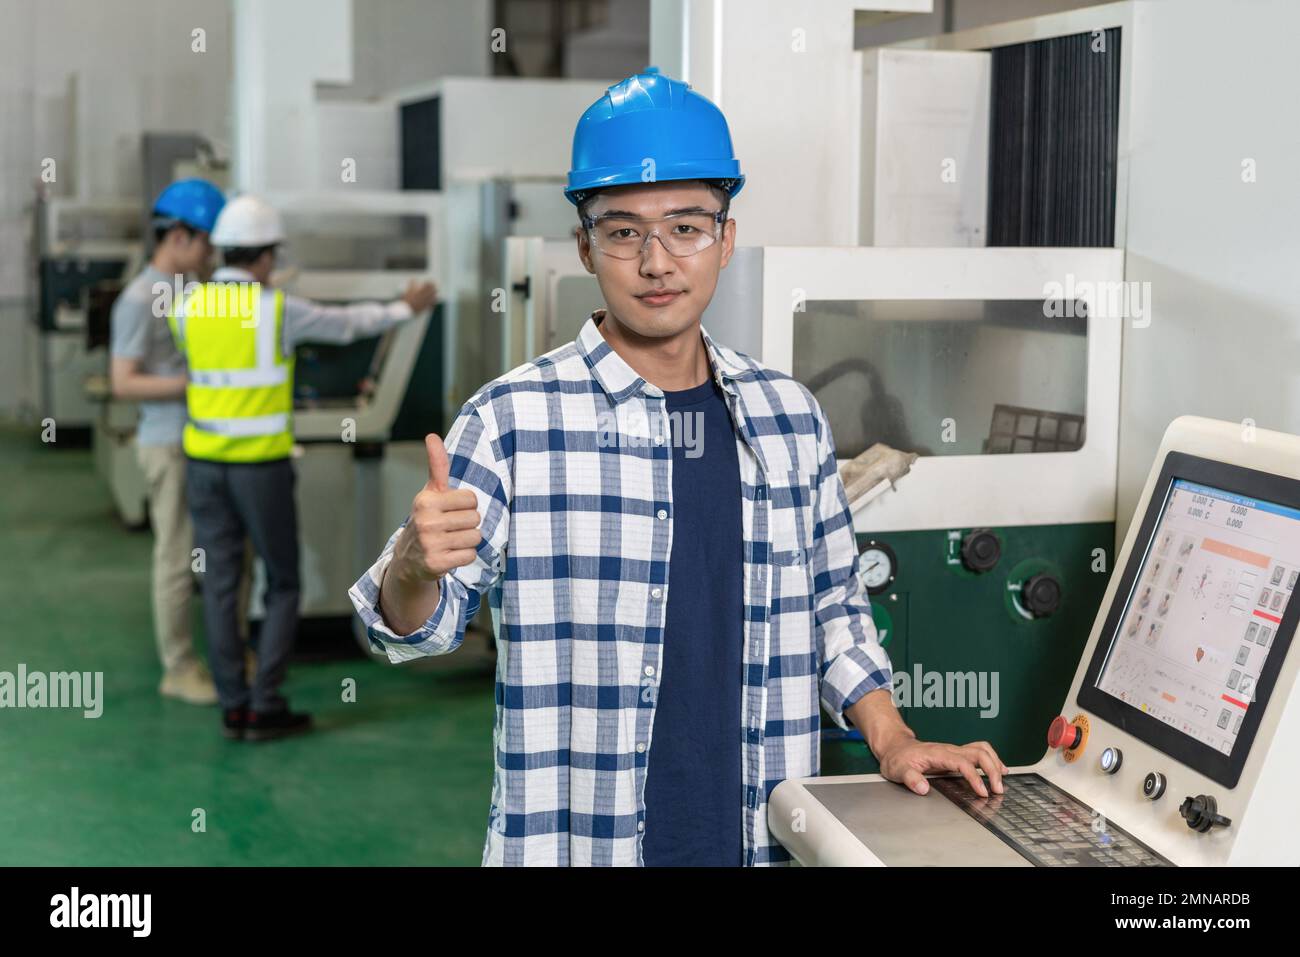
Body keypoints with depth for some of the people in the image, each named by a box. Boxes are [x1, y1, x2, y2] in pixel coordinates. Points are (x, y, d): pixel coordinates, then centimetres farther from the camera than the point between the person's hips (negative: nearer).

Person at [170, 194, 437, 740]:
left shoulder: (188, 309, 0)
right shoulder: (279, 310, -12)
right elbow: (346, 324, 2)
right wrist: (406, 309, 20)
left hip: (204, 463, 4)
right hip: (262, 466, -4)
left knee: (219, 584, 8)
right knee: (283, 584, 7)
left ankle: (233, 706, 11)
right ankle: (264, 707, 4)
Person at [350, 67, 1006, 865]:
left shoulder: (790, 416, 3)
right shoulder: (514, 417, -9)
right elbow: (418, 626, -9)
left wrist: (891, 738, 3)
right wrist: (416, 565, -30)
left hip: (761, 837, 4)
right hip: (576, 841, -3)